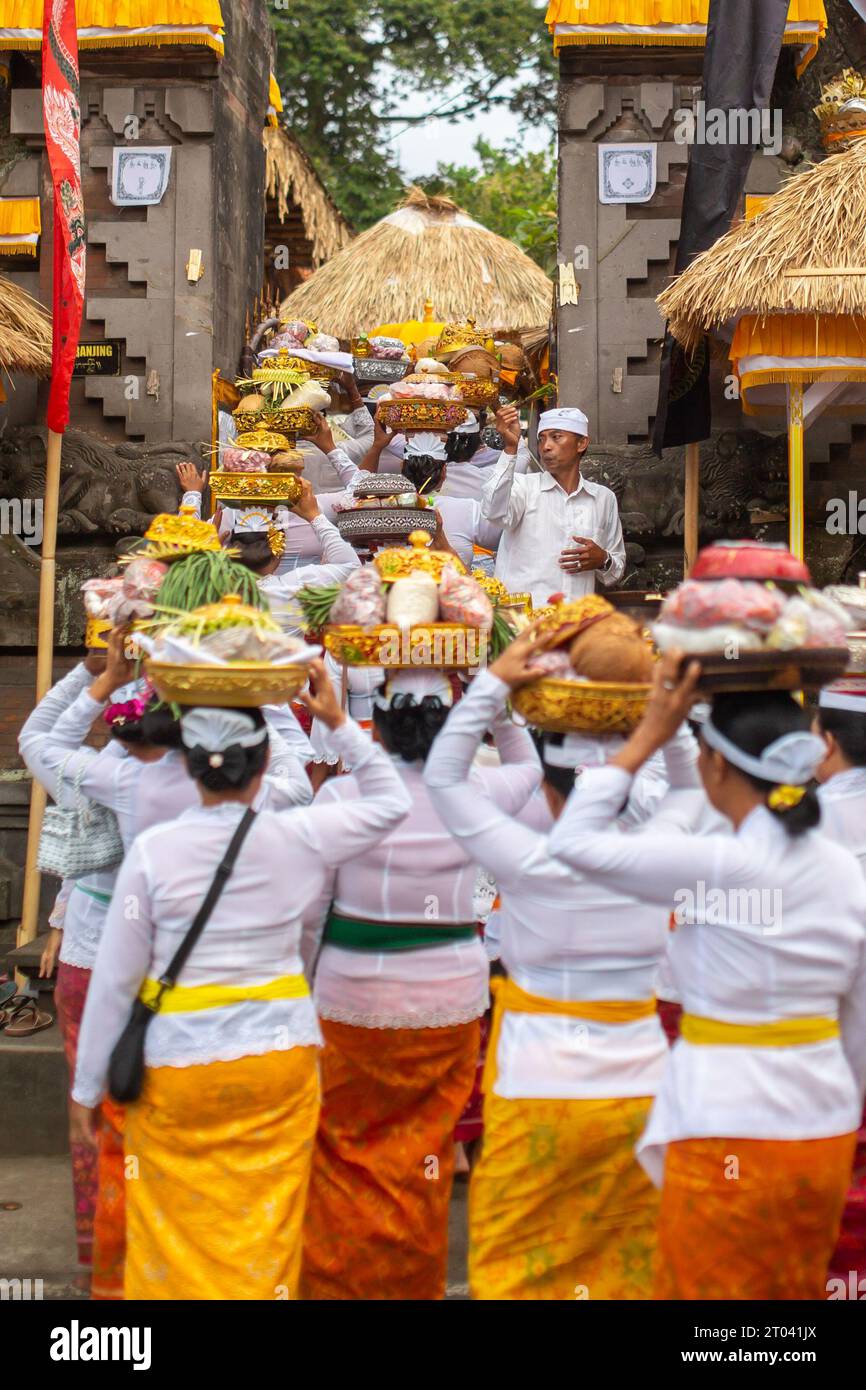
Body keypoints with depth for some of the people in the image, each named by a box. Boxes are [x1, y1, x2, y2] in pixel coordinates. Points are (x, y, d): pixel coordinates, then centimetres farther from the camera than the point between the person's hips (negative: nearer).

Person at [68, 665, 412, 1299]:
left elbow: (115, 979, -6)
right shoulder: (300, 837, -8)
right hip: (279, 1057, 1)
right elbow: (392, 802, 10)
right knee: (265, 1232, 13)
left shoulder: (153, 850, -11)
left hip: (176, 1065, -1)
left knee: (173, 1232, 13)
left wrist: (88, 1086, 4)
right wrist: (339, 722, 9)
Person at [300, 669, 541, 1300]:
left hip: (353, 1002, -2)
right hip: (451, 1000, 2)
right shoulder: (475, 792, -5)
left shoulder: (342, 794, -11)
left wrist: (309, 981, 9)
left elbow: (309, 910, -6)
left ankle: (334, 1280, 22)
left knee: (343, 1155, 12)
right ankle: (413, 1283, 27)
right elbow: (528, 766, 19)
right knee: (424, 1163, 14)